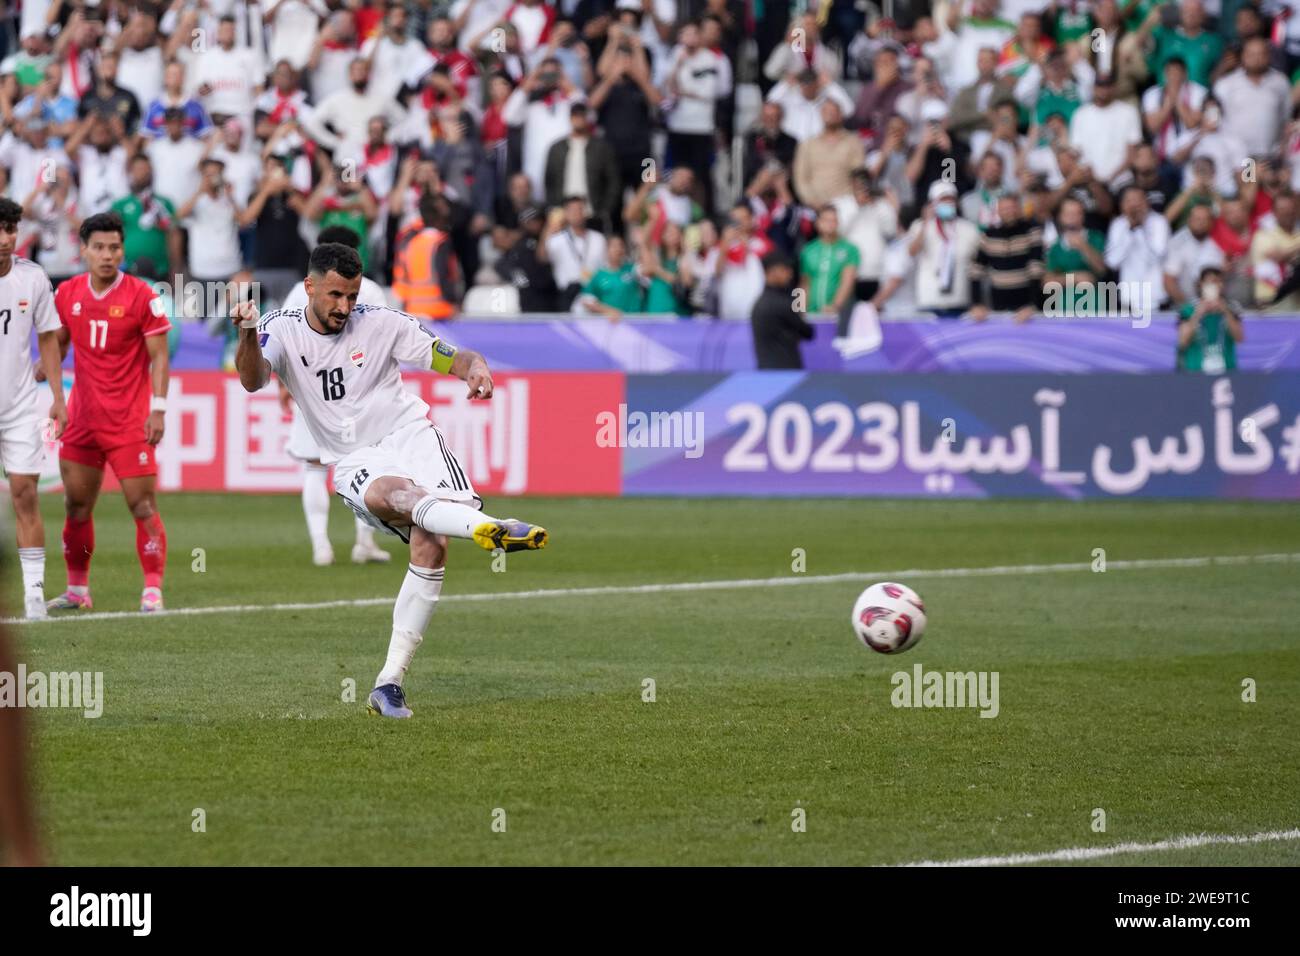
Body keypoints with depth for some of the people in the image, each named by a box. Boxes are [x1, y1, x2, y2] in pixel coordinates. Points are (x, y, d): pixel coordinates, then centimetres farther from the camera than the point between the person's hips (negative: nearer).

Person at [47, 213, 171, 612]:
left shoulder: (141, 296, -8)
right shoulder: (67, 293, 5)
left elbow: (159, 356, -6)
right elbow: (56, 346, 18)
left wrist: (158, 410, -14)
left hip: (129, 421, -5)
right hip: (82, 418, 5)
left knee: (143, 504, -8)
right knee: (76, 505, 8)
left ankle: (153, 590, -4)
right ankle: (77, 590, 19)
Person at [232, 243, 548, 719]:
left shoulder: (381, 324, -1)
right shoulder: (282, 329, -1)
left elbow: (451, 357, 1)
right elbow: (253, 380, -19)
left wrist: (475, 367, -22)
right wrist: (249, 335, -40)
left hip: (411, 434, 1)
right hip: (356, 463, -1)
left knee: (430, 547, -23)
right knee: (395, 494, -37)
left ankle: (389, 682, -20)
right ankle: (493, 527, -66)